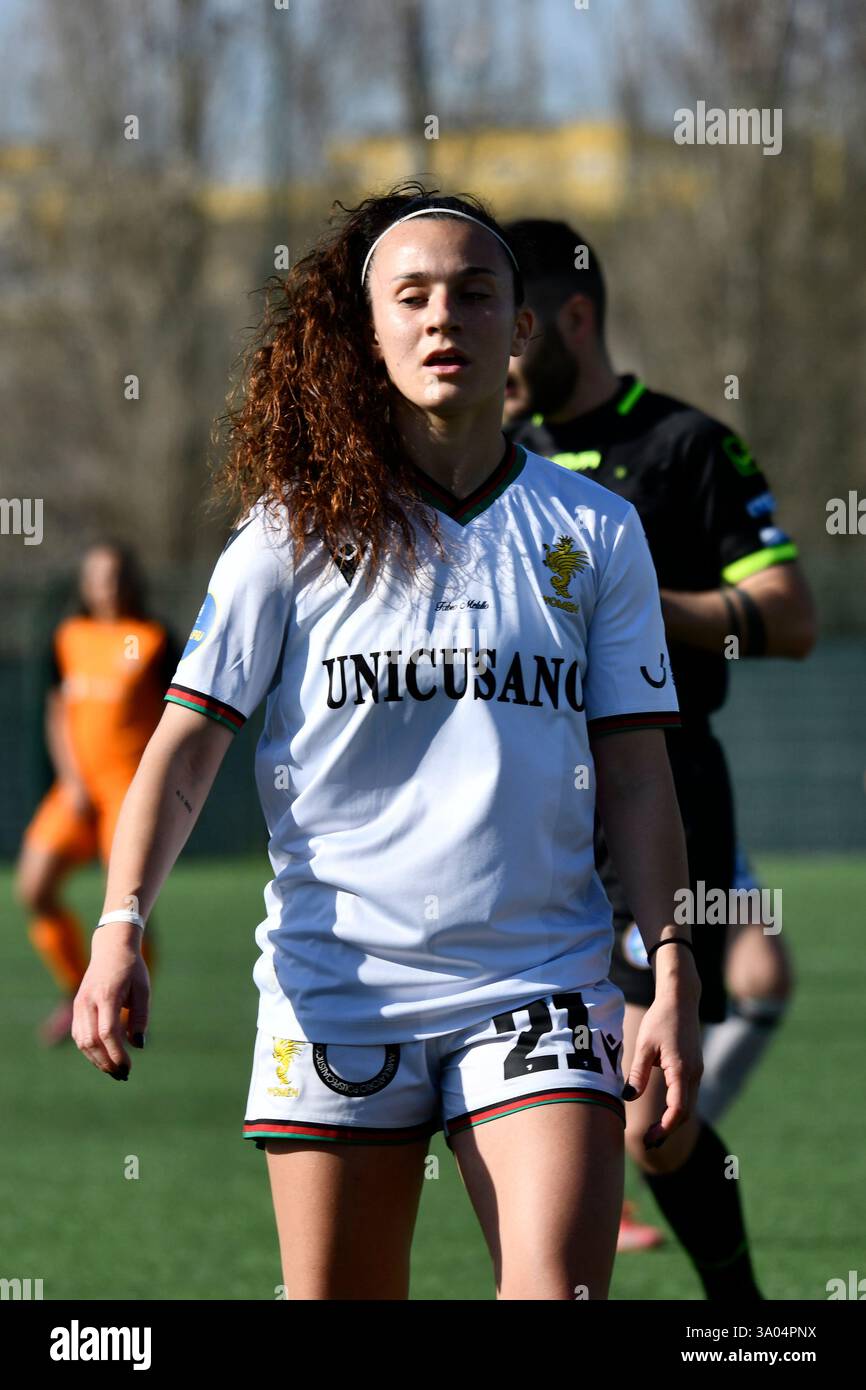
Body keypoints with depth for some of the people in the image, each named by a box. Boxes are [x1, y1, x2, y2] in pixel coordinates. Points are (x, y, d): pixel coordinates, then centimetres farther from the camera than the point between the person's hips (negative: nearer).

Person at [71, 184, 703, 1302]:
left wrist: (673, 974, -1)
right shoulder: (297, 528, 4)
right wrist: (120, 927, -13)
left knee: (559, 1292, -17)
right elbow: (185, 747, 1)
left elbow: (634, 778, 8)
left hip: (539, 989, 0)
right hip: (335, 989, 0)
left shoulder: (596, 533, 8)